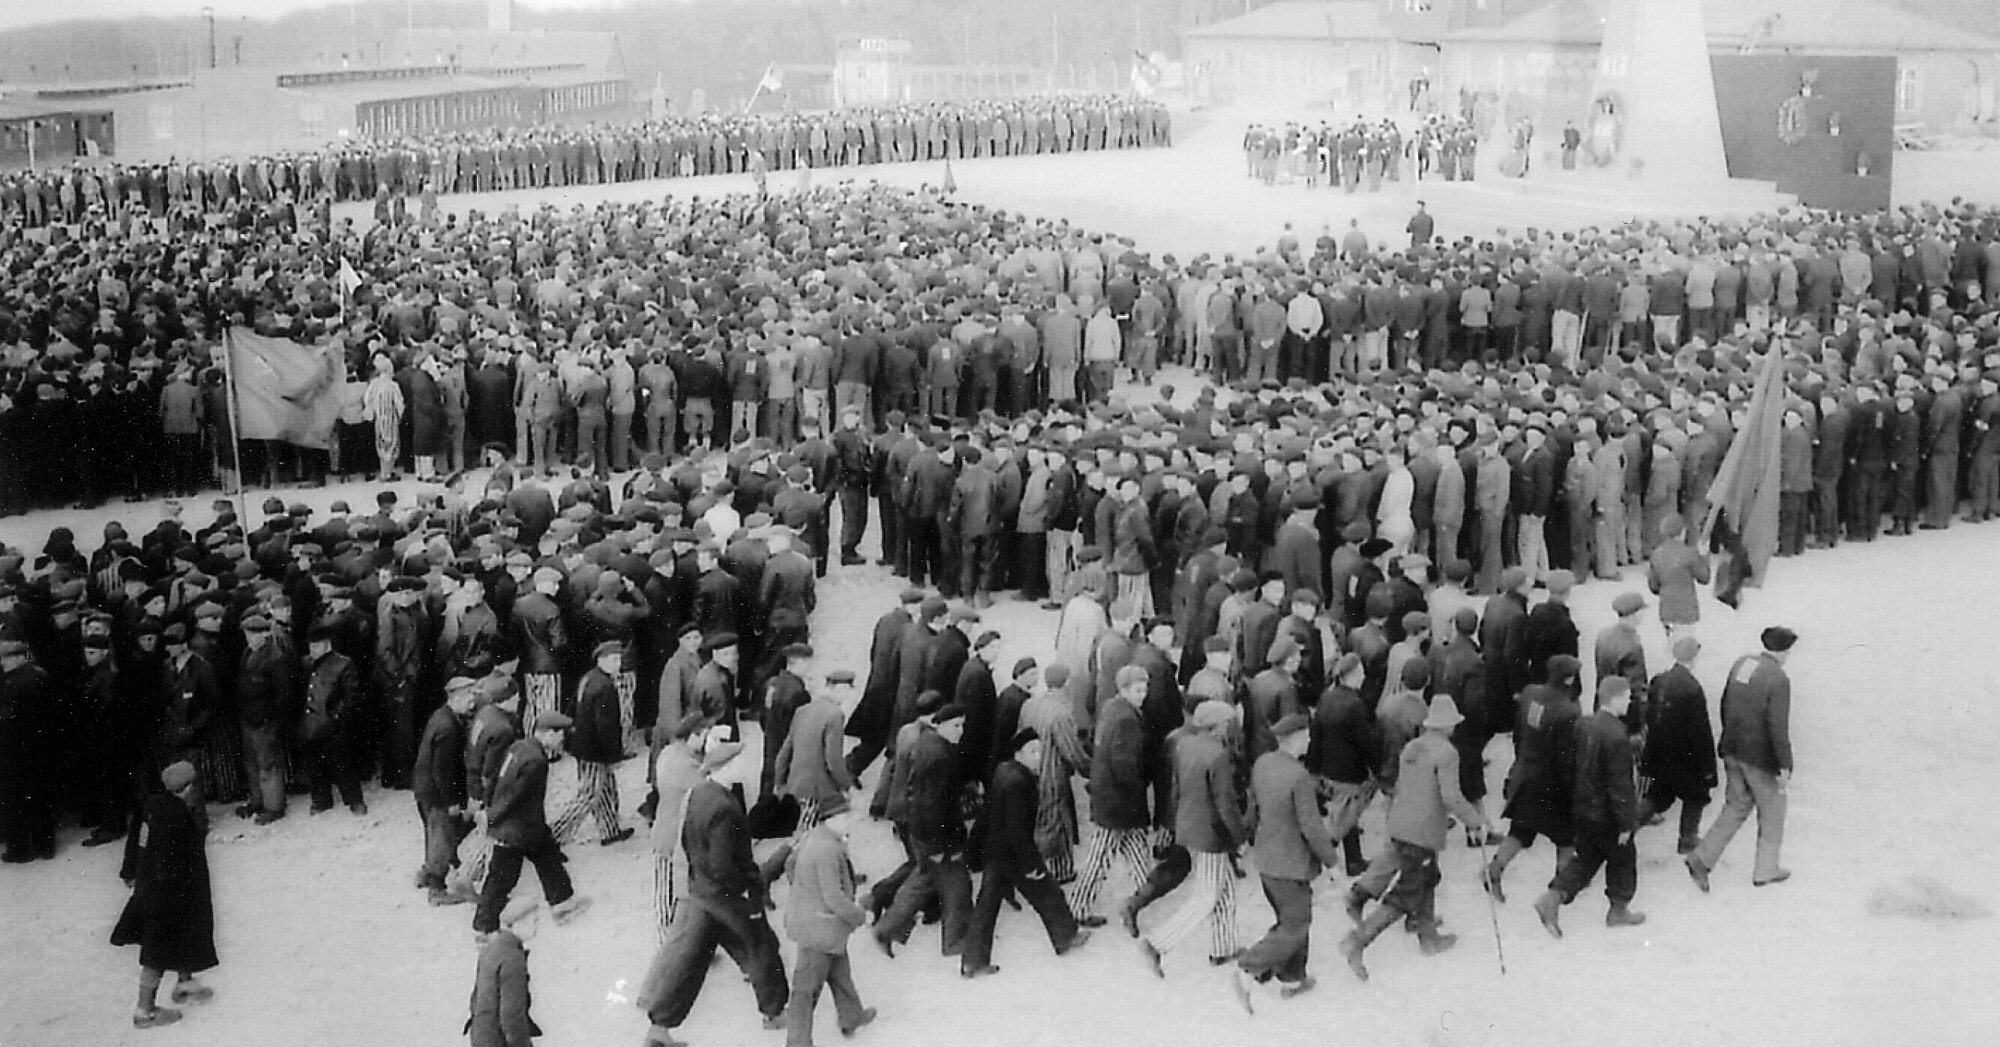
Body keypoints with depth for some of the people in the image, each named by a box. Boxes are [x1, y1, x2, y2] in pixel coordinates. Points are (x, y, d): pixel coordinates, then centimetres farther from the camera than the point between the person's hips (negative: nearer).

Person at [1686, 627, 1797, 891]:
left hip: (1734, 751, 7)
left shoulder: (1741, 664, 2)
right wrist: (1785, 765, -15)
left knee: (1736, 806, 17)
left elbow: (1726, 705, 12)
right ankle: (1766, 870, 25)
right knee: (1772, 811, 14)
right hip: (1760, 757, -7)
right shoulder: (1778, 680, -20)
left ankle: (1702, 858, 7)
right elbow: (1778, 727, -22)